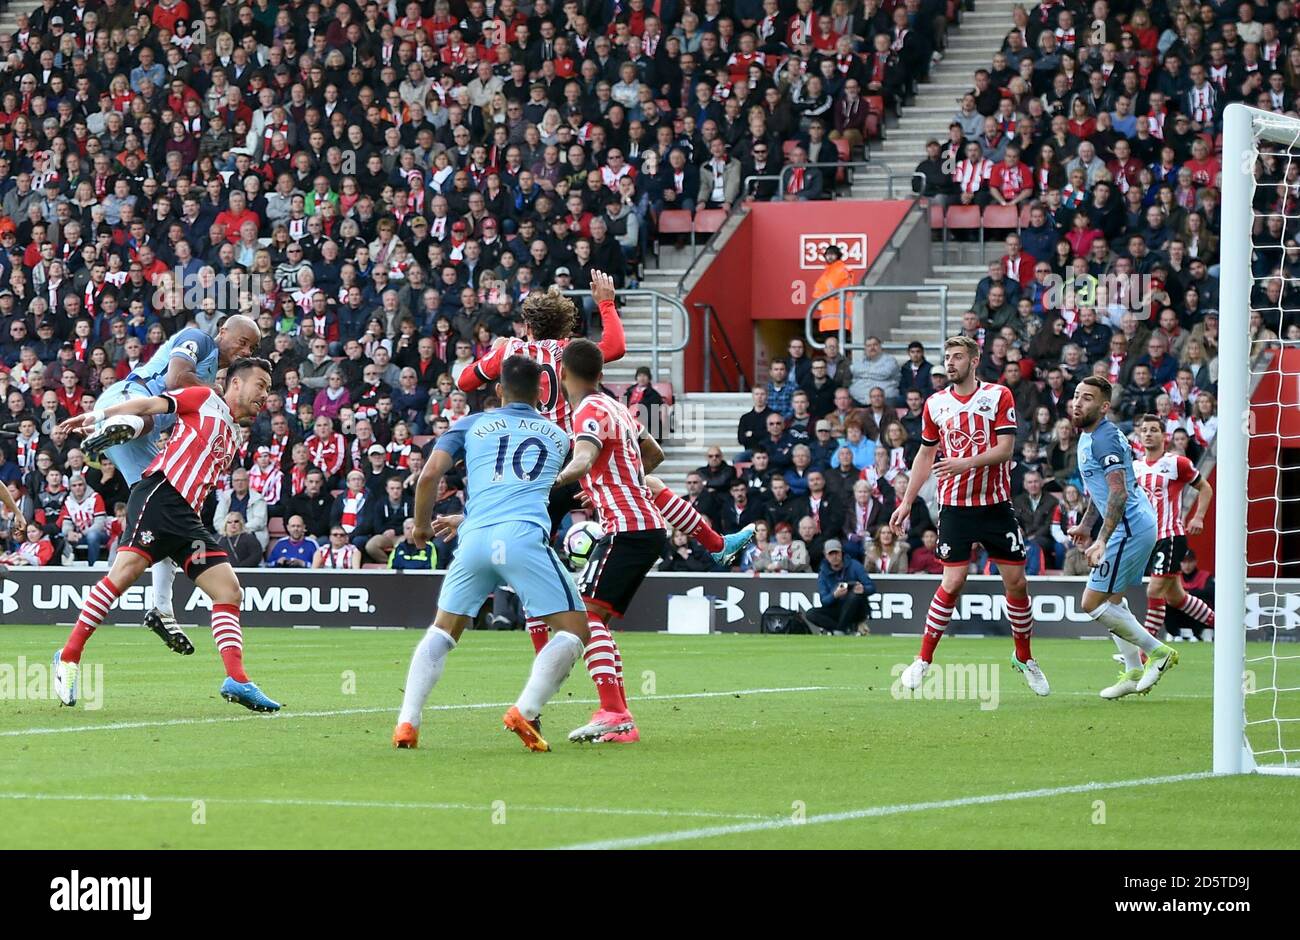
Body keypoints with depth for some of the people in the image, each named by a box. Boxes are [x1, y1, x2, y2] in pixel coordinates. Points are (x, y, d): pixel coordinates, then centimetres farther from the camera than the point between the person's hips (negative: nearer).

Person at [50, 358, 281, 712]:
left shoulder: (231, 437, 31)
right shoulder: (205, 399, 8)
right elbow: (147, 405, 1)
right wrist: (97, 417, -6)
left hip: (186, 517, 9)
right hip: (160, 494, -9)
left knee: (229, 590, -4)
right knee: (127, 569, -24)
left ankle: (236, 680, -12)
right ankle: (69, 658, -19)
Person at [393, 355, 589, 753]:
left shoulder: (471, 425, 20)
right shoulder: (557, 436, 25)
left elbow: (429, 474, 7)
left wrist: (422, 526, 24)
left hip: (474, 538, 2)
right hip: (525, 536, -2)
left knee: (442, 631, 19)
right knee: (574, 630, 4)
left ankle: (407, 721, 4)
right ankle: (525, 711, -16)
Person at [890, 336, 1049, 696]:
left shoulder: (998, 396, -3)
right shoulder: (935, 403, 5)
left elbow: (1005, 449, -11)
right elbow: (925, 454, 16)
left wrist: (967, 463, -25)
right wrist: (906, 502, 14)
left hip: (996, 504, -1)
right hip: (955, 506, 1)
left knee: (1016, 582, 1)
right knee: (952, 584, -9)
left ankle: (1024, 658, 20)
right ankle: (923, 661, 2)